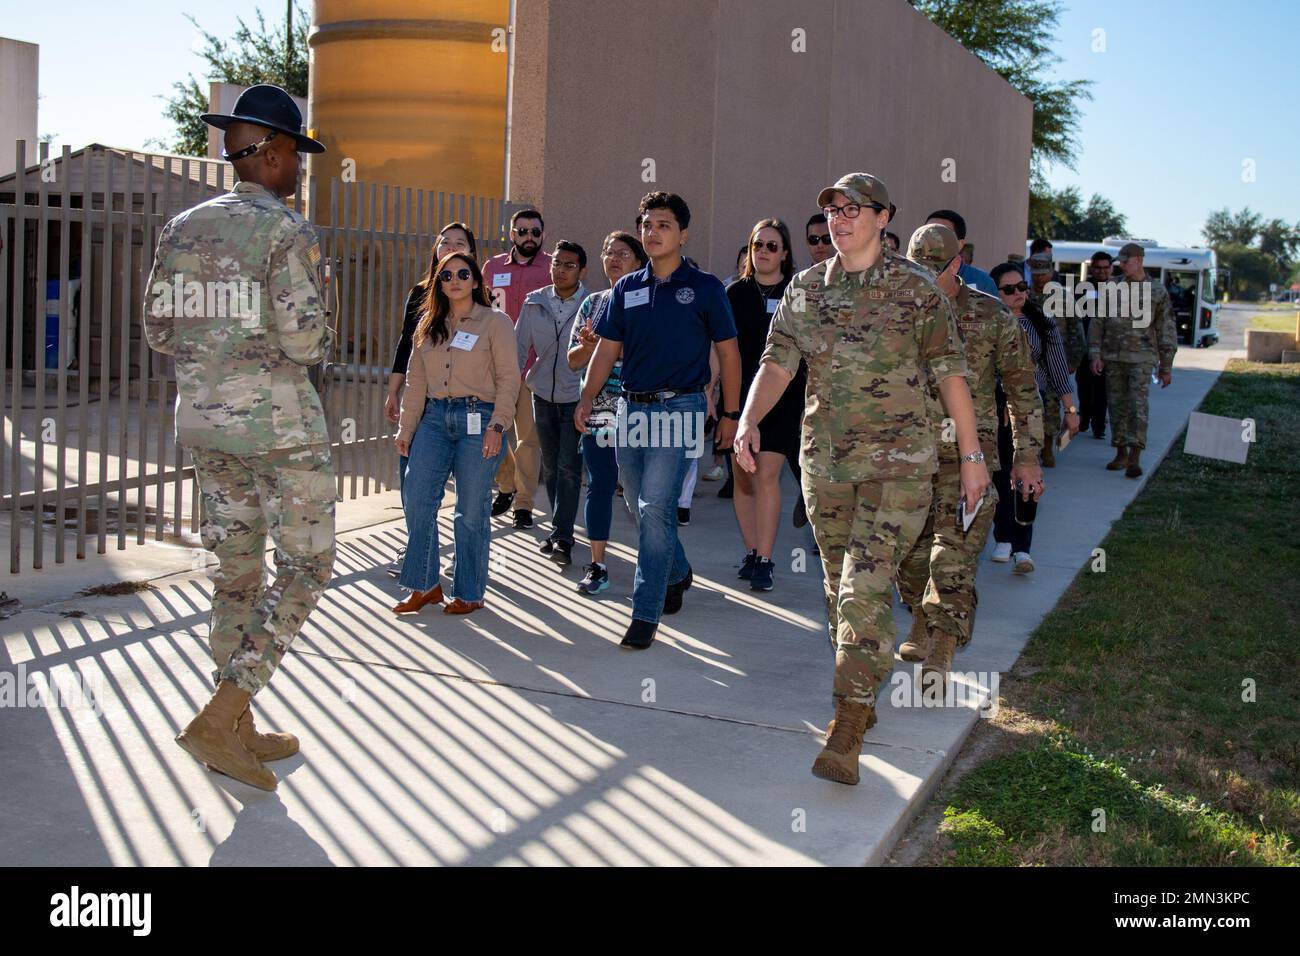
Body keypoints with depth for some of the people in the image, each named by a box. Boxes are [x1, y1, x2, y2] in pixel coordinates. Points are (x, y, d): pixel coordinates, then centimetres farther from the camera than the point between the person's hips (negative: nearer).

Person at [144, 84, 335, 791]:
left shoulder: (183, 227, 8)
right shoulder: (287, 231, -13)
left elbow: (158, 329, 9)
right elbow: (304, 339, -20)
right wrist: (319, 340, 3)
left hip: (203, 416, 8)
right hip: (278, 420, -7)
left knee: (237, 568, 15)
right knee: (306, 567, 3)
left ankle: (238, 731, 21)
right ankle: (218, 718, -3)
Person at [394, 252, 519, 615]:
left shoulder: (495, 322, 1)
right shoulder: (428, 325, 15)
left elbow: (509, 378, -5)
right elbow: (415, 381, 16)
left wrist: (497, 425, -14)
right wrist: (406, 427, 10)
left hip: (477, 419, -5)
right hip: (434, 418, 5)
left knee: (472, 511, 0)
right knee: (418, 502, -1)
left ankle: (469, 593, 12)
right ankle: (425, 585, 12)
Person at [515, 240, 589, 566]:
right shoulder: (534, 303, 3)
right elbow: (520, 347, 7)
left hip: (576, 398, -4)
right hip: (543, 396, 4)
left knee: (569, 469, -9)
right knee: (550, 468, 10)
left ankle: (562, 539, -7)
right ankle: (560, 530, 24)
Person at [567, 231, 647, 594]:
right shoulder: (593, 303, 14)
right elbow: (574, 360, 13)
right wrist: (590, 344, -8)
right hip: (597, 410, 4)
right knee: (599, 486, 4)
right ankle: (597, 565, 11)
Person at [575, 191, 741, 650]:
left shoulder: (704, 287, -1)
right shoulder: (626, 288, 11)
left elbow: (728, 352, 3)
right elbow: (606, 349, 11)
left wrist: (730, 414, 1)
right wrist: (587, 397, -4)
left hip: (678, 409, -5)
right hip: (631, 407, 5)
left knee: (655, 509, -13)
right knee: (641, 507, 14)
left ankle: (646, 615, -7)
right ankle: (678, 573, 39)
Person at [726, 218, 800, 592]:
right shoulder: (735, 293, 8)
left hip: (783, 397, -3)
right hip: (739, 396, 3)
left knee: (767, 475, -12)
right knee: (743, 479, 6)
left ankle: (764, 560, -8)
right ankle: (752, 552, 18)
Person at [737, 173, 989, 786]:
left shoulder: (915, 289, -3)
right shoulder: (803, 290, 8)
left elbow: (950, 374, -1)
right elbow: (776, 364, 1)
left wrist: (972, 454, 0)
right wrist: (748, 420, -18)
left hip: (898, 464, -5)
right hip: (824, 460, 5)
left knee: (866, 590, -14)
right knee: (841, 589, 14)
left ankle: (847, 729, -14)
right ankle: (861, 693, 31)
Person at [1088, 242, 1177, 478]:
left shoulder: (1157, 292, 3)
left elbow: (1166, 331, 6)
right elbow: (1097, 323, 9)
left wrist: (1166, 367, 5)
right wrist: (1095, 355, 0)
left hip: (1141, 358, -3)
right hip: (1112, 357, 3)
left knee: (1138, 405, -13)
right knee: (1117, 405, 6)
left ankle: (1135, 458, -15)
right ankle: (1121, 453, 16)